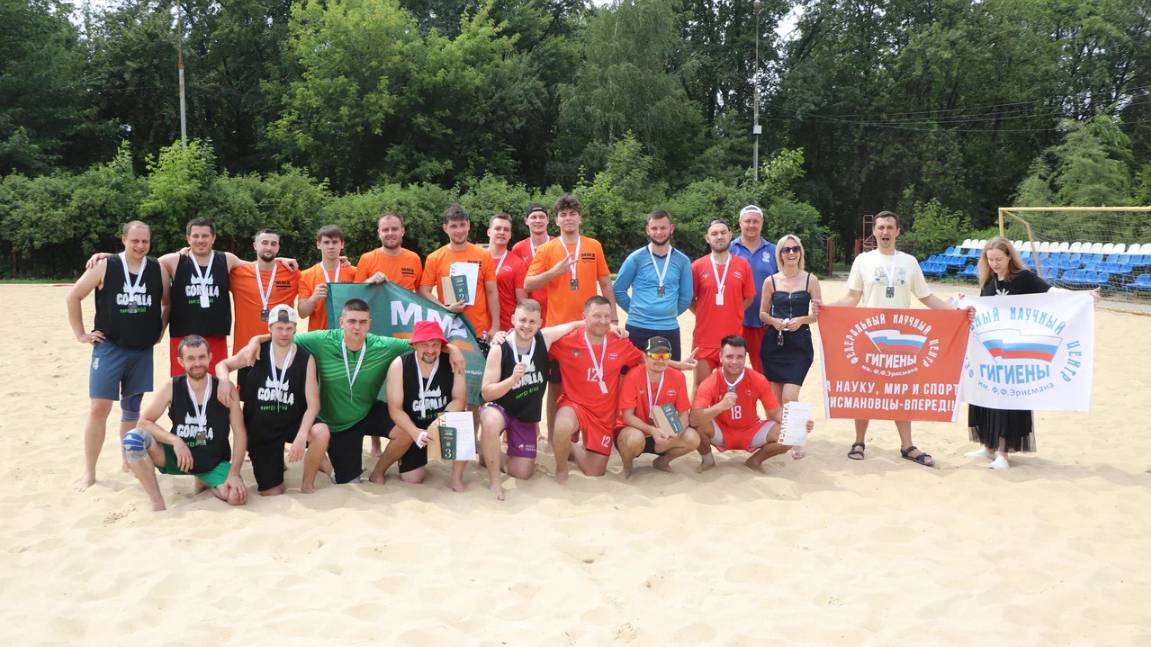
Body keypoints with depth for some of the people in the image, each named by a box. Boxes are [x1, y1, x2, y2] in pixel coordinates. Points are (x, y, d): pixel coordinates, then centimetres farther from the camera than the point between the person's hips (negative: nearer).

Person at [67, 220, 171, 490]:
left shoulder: (159, 270, 1)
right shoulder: (104, 267, -6)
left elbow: (168, 303, 15)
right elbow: (73, 297, 0)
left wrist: (160, 331, 9)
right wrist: (80, 334, -1)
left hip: (142, 351, 3)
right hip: (109, 348, -3)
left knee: (132, 408, 13)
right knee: (98, 408, -7)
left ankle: (128, 461, 26)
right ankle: (89, 472, 2)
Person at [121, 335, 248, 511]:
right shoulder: (171, 387, -10)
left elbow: (239, 433, -11)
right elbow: (144, 421, -9)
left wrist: (234, 474, -20)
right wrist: (175, 440, -26)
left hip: (214, 462, -1)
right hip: (178, 456, 1)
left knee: (238, 496, -28)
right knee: (133, 438, -25)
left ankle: (205, 481, 9)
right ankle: (158, 503, -12)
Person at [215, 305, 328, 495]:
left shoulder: (306, 359, -10)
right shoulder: (258, 351, -7)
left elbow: (313, 404, -15)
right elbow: (222, 365, 5)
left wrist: (302, 435, -32)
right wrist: (224, 380, -21)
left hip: (292, 423, -1)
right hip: (260, 429, 1)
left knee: (321, 433, -35)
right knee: (271, 496, 0)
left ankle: (307, 484, -8)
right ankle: (276, 464, 37)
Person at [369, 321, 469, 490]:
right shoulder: (399, 365, -20)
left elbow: (460, 400, -16)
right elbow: (395, 409, -20)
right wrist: (416, 432, -39)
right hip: (413, 425, -1)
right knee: (411, 479, -14)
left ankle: (457, 478, -9)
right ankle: (378, 470, 19)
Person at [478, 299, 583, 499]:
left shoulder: (544, 338, -12)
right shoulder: (499, 349, -22)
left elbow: (574, 325, 4)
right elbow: (486, 393, -21)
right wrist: (512, 379, -37)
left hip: (528, 415, 4)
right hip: (500, 408, -4)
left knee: (523, 474, 5)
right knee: (491, 422, -42)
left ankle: (492, 455, 39)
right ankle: (494, 480, -20)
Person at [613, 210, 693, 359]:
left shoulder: (682, 261, 4)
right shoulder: (636, 258, -2)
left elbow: (686, 297, 12)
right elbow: (619, 290, 4)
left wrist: (668, 313, 11)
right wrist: (636, 311, 6)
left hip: (669, 329, 2)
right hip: (638, 328, -2)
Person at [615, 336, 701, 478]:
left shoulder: (677, 377, -9)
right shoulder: (633, 376, -20)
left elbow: (684, 413, -4)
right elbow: (628, 416, -20)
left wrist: (677, 431, -27)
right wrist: (651, 430, -35)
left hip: (662, 435, 4)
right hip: (636, 430, -4)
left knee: (693, 438, -21)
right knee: (636, 438, -38)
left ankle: (662, 461, 10)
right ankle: (627, 466, -2)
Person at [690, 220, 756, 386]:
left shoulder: (743, 265, 2)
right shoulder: (697, 266, -1)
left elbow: (749, 298, 9)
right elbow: (690, 299, 7)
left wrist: (732, 314, 4)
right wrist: (704, 314, 2)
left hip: (734, 338, 1)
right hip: (704, 339, -1)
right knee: (701, 386, 6)